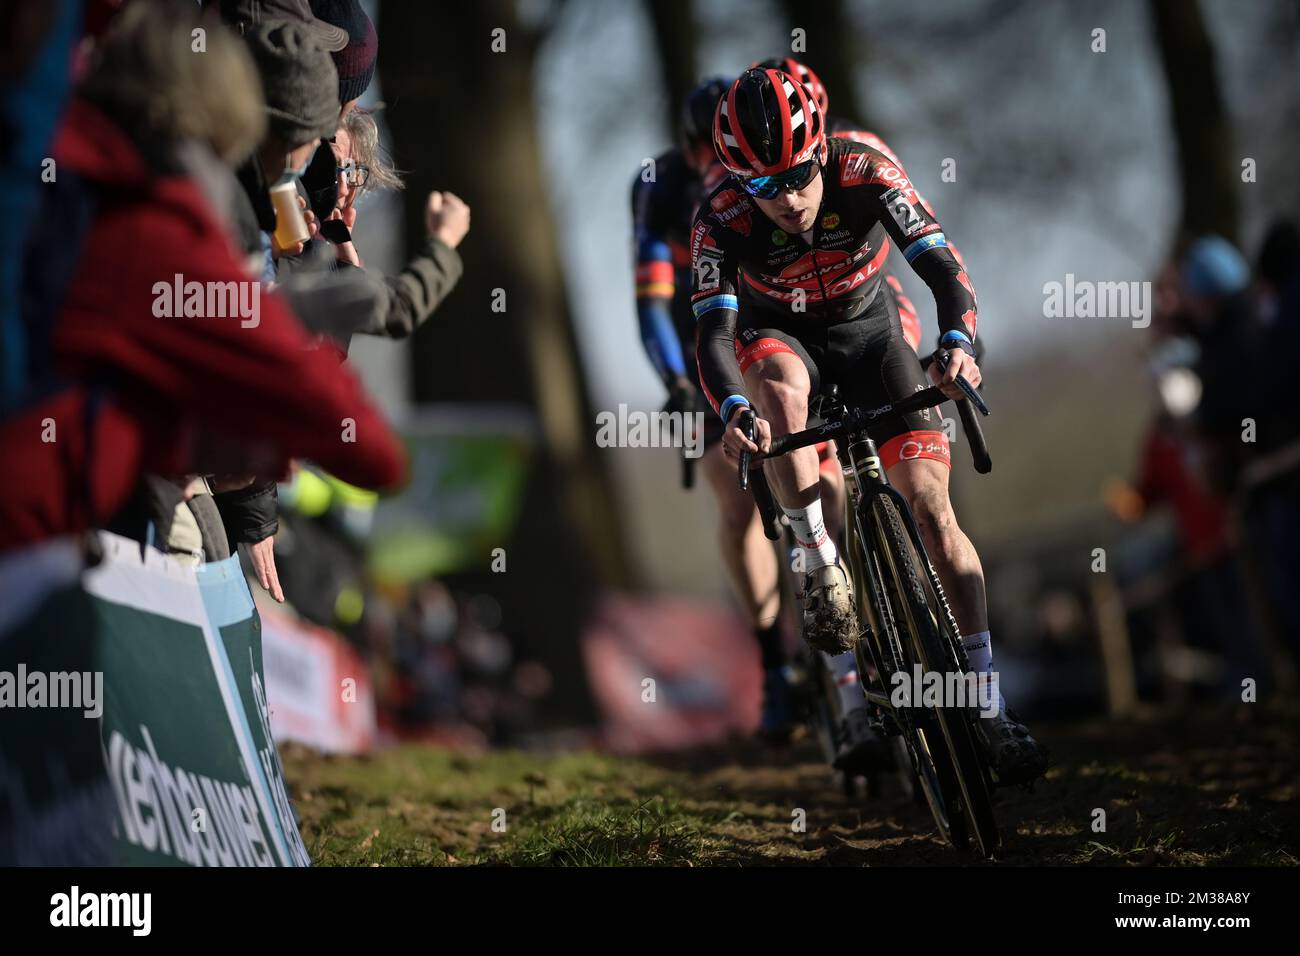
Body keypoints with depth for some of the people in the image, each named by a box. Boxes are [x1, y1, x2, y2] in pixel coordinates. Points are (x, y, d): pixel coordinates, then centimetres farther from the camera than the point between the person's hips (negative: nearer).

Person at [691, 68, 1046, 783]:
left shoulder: (866, 175, -30)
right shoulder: (721, 220, -29)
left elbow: (943, 269, -34)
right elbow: (714, 332, -35)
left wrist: (959, 345, -54)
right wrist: (733, 411, -55)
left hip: (867, 329, 0)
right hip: (778, 333, 0)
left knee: (931, 507, -11)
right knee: (781, 385, -39)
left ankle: (992, 711, -6)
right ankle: (820, 564, -21)